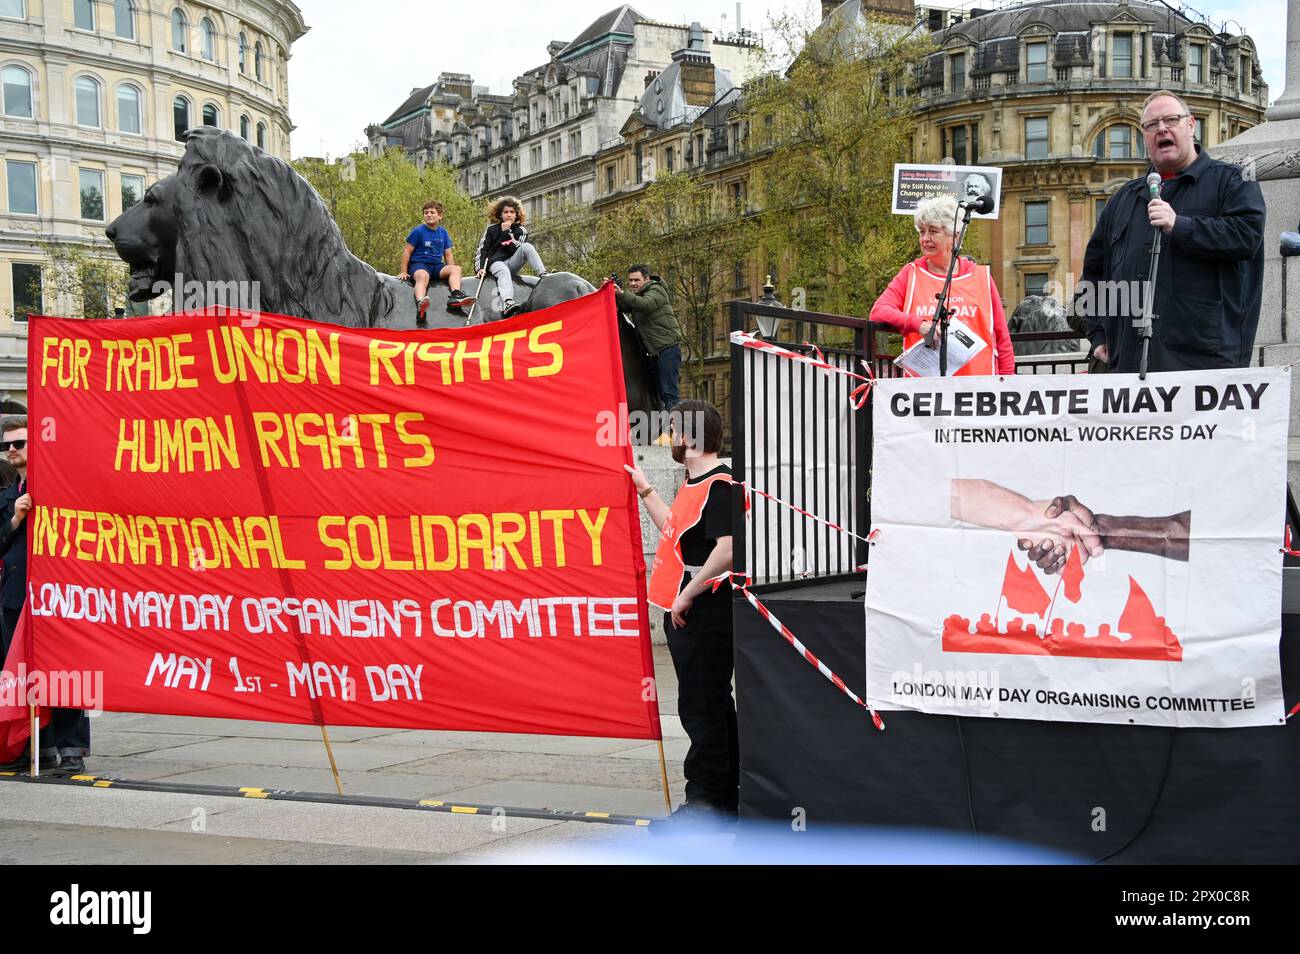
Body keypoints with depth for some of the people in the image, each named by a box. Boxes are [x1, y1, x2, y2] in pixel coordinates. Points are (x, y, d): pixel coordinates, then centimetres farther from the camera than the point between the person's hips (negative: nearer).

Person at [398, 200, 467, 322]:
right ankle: (420, 303, -65)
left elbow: (448, 255, 19)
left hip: (437, 266, 5)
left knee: (456, 269, -20)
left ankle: (455, 295, -43)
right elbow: (407, 251, 1)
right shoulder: (418, 231, 0)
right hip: (419, 264, -5)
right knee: (423, 276, -39)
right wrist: (403, 272, -3)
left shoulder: (444, 233, 13)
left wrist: (452, 273, 9)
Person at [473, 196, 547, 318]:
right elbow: (481, 250, 7)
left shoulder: (521, 231, 11)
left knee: (527, 246, -23)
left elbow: (518, 251, -6)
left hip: (512, 263, 2)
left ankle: (544, 276, -42)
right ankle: (507, 304, -68)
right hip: (495, 262, -2)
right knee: (504, 272, -39)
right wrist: (479, 268, -9)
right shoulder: (491, 229, 10)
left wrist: (507, 233, -10)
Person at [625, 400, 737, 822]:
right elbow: (676, 531, 27)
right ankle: (727, 797, 25)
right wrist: (644, 489, 29)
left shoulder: (720, 485, -17)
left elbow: (728, 549, -27)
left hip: (705, 613, -11)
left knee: (701, 707, -5)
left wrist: (688, 593, -20)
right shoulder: (693, 483, 15)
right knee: (711, 705, 16)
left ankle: (706, 799, 3)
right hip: (686, 613, 11)